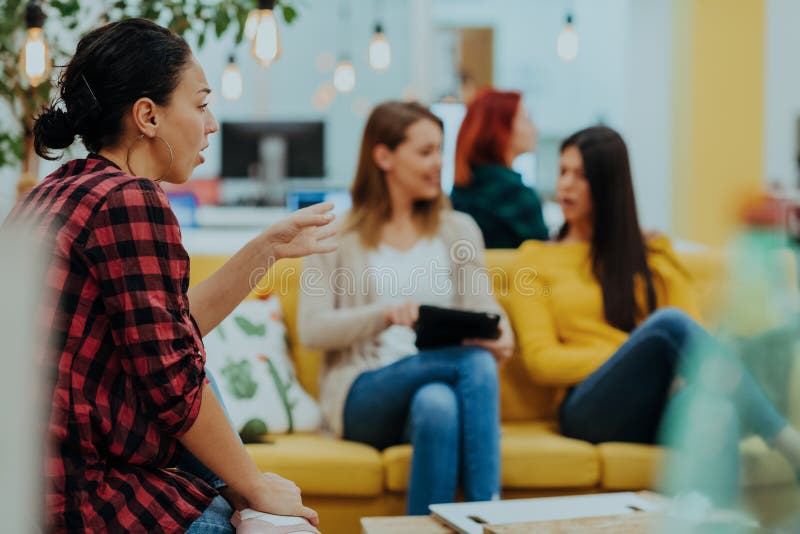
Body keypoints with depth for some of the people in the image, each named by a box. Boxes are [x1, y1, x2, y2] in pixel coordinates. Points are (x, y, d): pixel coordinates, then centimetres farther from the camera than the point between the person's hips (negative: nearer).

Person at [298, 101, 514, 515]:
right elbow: (311, 330, -2)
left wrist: (498, 334, -18)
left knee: (437, 403, -37)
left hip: (435, 386, 2)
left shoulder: (459, 230, 19)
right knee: (476, 364, -32)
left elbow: (482, 307, 8)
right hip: (364, 397, -2)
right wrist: (384, 315, -20)